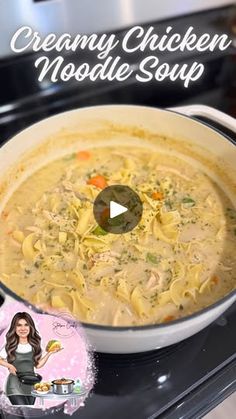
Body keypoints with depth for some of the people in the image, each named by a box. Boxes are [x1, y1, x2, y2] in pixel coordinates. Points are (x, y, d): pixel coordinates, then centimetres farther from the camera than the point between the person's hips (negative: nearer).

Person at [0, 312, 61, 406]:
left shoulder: (35, 345, 3)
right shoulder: (10, 346, -6)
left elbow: (38, 364, 5)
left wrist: (50, 353, -3)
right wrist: (9, 365, -16)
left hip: (31, 385, 4)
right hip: (15, 386, -4)